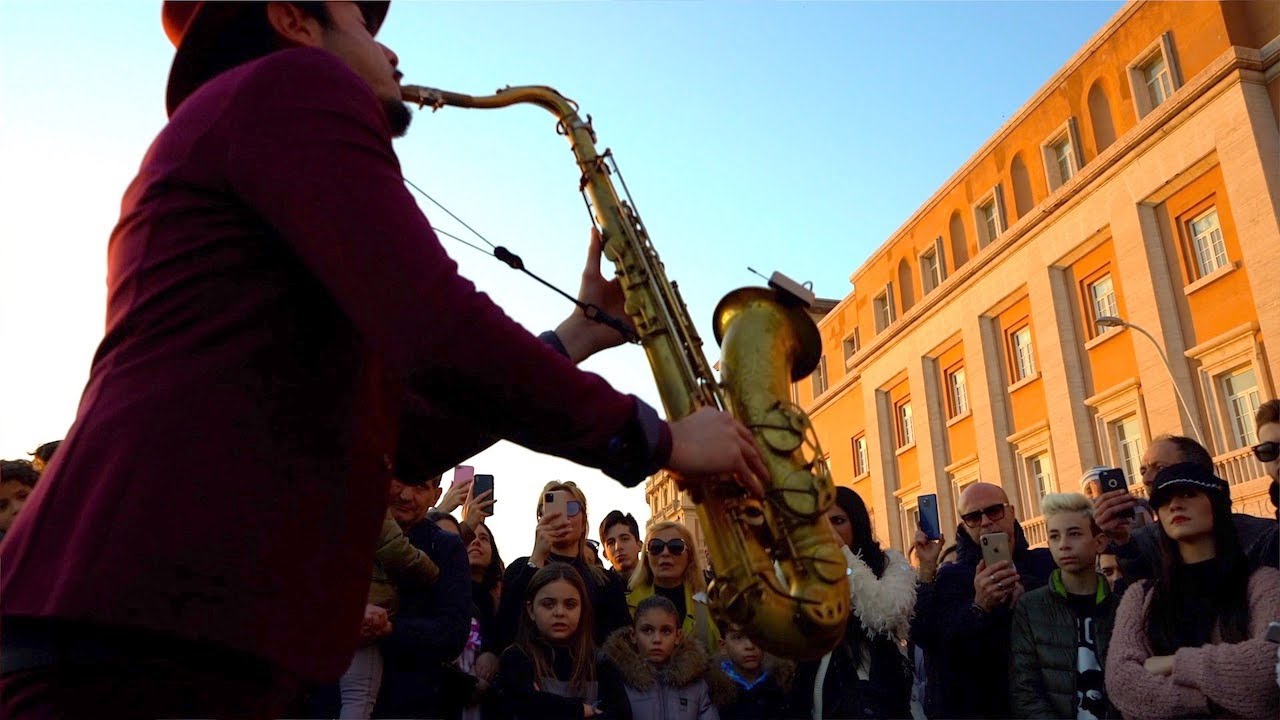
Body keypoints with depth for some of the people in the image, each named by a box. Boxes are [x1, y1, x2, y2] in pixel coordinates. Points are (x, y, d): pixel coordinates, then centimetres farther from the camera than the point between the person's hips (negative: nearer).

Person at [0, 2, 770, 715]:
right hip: (167, 624, -10)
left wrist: (580, 332, 18)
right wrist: (659, 439, -7)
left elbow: (408, 433, 18)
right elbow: (442, 338, -21)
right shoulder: (291, 86, -3)